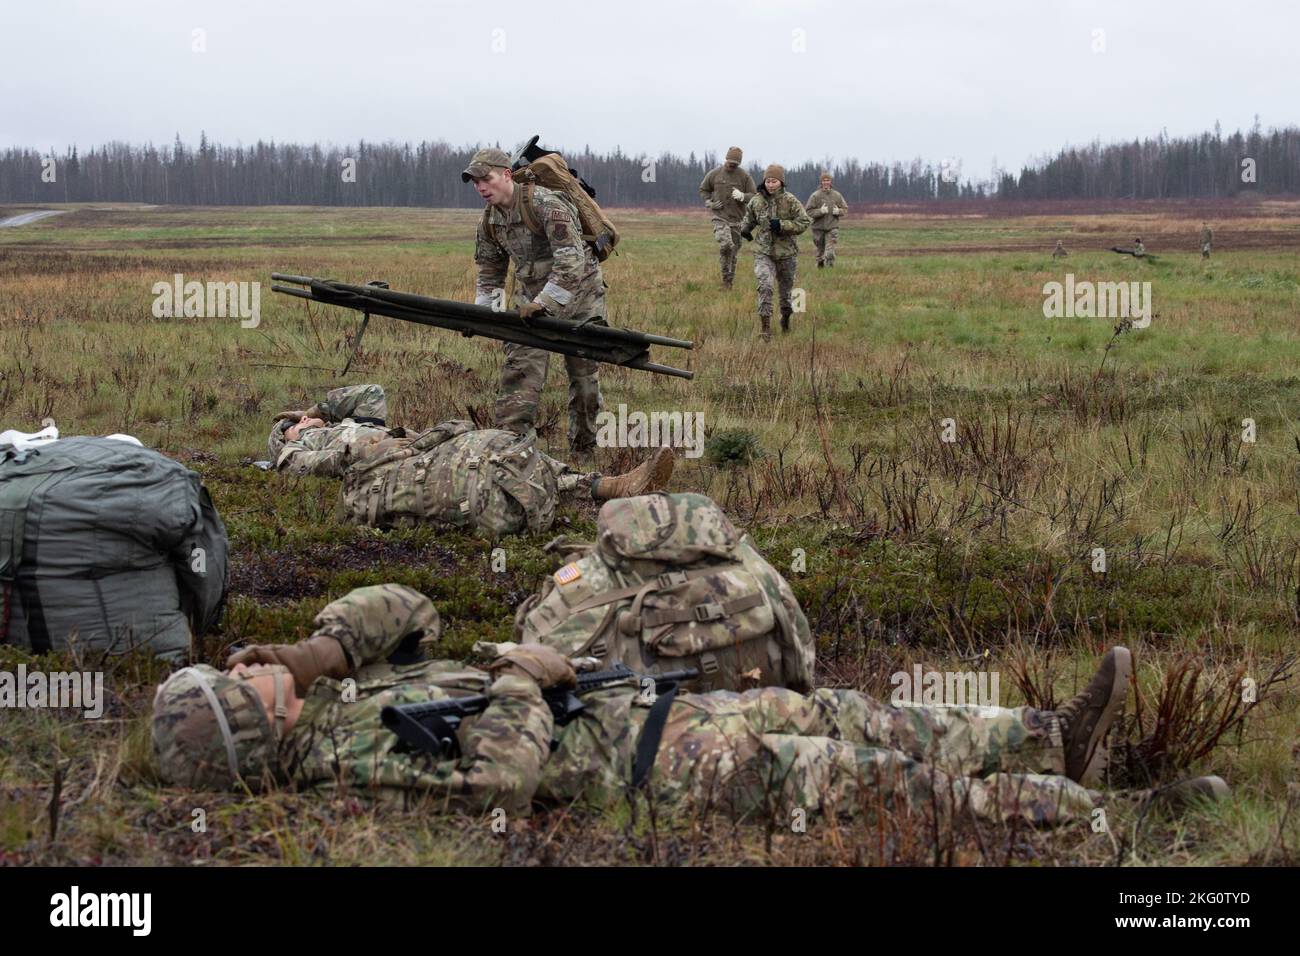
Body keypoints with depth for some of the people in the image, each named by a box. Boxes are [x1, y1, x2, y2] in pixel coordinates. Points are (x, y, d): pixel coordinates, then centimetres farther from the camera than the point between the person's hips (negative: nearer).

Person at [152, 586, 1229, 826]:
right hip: (629, 756, -9)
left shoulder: (318, 702, 8)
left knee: (838, 717, 5)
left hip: (622, 705, 9)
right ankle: (1079, 812, -6)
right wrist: (520, 677, -14)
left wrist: (314, 650, -6)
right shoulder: (351, 764, -21)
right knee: (863, 777, -14)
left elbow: (400, 610, 12)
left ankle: (1051, 742, 9)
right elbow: (507, 773, -31)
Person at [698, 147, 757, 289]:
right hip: (720, 217, -2)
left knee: (733, 251, 9)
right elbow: (703, 190, 16)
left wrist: (742, 196, -20)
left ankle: (729, 280, 22)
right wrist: (709, 202, -1)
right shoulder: (714, 174, 2)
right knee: (725, 244, -24)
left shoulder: (745, 177, 0)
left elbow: (754, 197, 0)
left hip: (737, 219, 2)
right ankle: (726, 275, -10)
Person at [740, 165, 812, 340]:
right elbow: (749, 217, 18)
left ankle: (786, 316, 43)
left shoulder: (790, 201, -10)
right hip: (763, 252, 0)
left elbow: (804, 222, -11)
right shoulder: (756, 201, -1)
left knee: (786, 287, 16)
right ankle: (765, 324, -20)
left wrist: (782, 225, -22)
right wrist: (745, 228, -1)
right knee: (765, 286, -21)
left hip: (786, 252, 0)